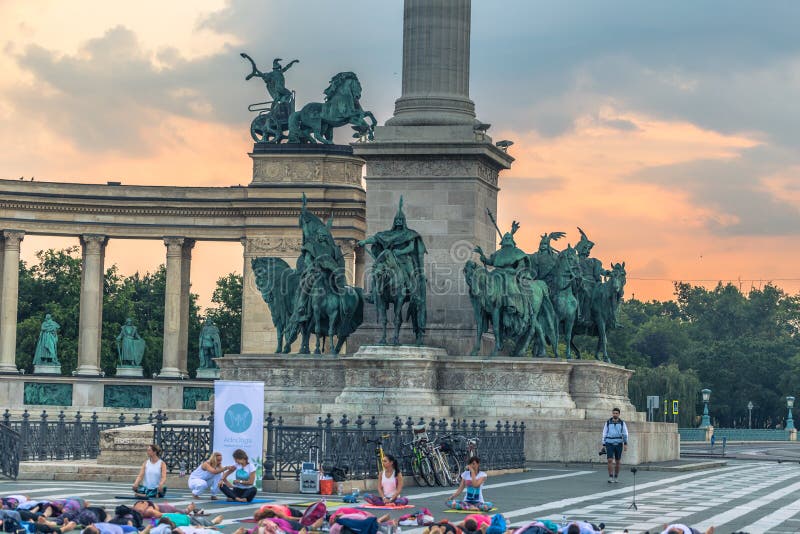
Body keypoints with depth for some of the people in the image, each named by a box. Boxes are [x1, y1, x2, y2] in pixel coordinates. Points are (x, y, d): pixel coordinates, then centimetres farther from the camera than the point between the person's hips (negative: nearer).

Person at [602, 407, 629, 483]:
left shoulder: (622, 423, 1)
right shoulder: (608, 423, 2)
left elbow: (625, 434, -3)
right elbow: (604, 434, 5)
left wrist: (625, 444, -14)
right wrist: (604, 445, 2)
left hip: (618, 444, 1)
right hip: (610, 444, -1)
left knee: (617, 461, 7)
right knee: (610, 460, -14)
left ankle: (616, 477, 23)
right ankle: (610, 478, -14)